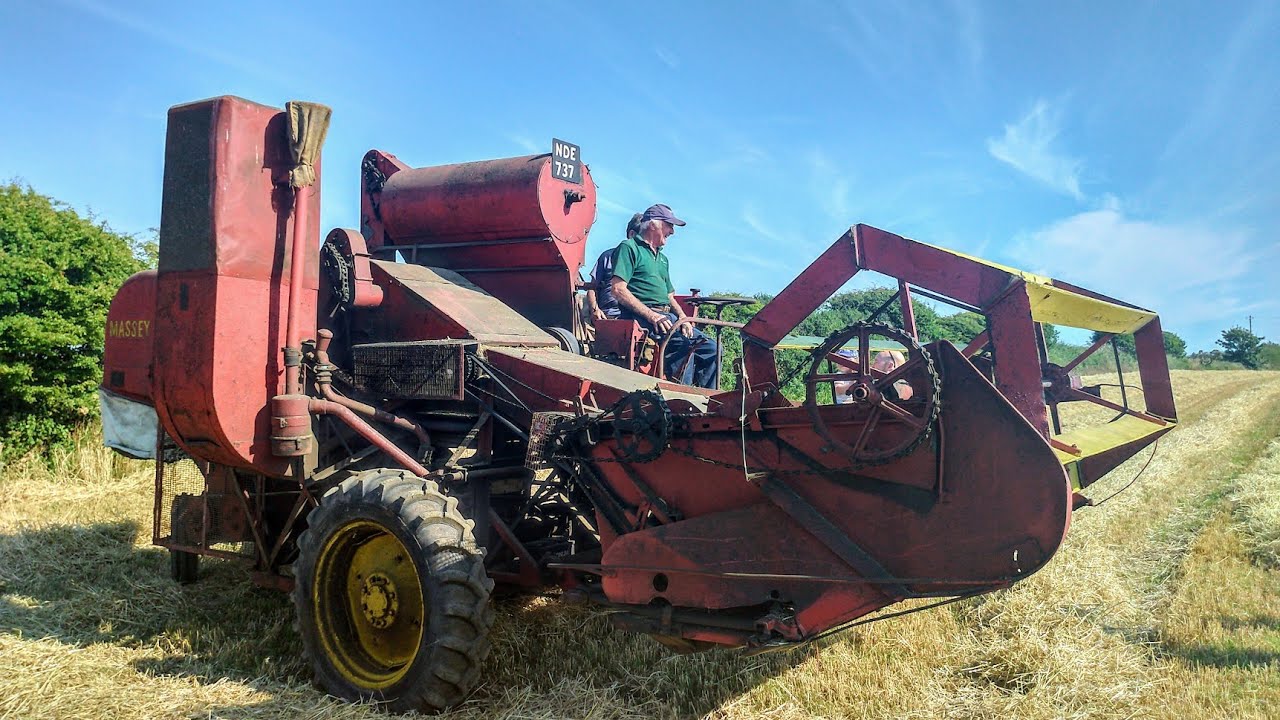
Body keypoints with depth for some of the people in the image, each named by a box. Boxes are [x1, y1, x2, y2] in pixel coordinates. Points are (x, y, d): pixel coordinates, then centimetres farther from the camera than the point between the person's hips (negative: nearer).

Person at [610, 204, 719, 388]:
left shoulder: (663, 259, 29)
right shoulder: (629, 247, 3)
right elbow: (618, 289, -10)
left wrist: (683, 317, 3)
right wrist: (651, 315, -19)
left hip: (666, 316, 8)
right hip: (641, 317, -8)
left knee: (710, 347, -5)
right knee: (686, 343, -31)